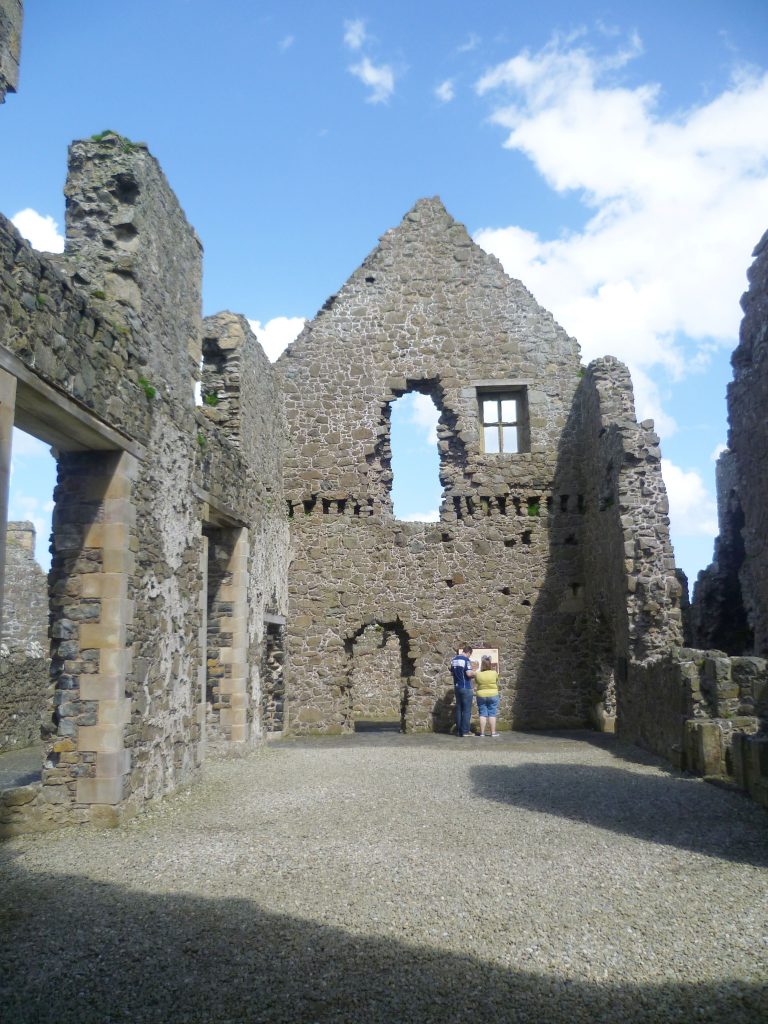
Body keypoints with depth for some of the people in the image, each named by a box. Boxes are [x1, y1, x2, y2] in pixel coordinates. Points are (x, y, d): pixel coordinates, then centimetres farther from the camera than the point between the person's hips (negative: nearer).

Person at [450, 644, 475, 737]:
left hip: (457, 687, 7)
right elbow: (469, 673, -22)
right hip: (466, 687, -7)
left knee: (459, 709, 11)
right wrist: (474, 673, -3)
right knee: (466, 710, 0)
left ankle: (458, 731, 12)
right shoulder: (466, 659, -14)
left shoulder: (454, 659, 10)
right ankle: (465, 731, 1)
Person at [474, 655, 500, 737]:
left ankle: (482, 732, 7)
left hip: (481, 696, 1)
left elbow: (476, 684, 4)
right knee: (492, 714, 5)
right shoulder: (494, 673, -10)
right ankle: (493, 732, 5)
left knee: (482, 714, 6)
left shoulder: (477, 674, -9)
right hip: (493, 695, -1)